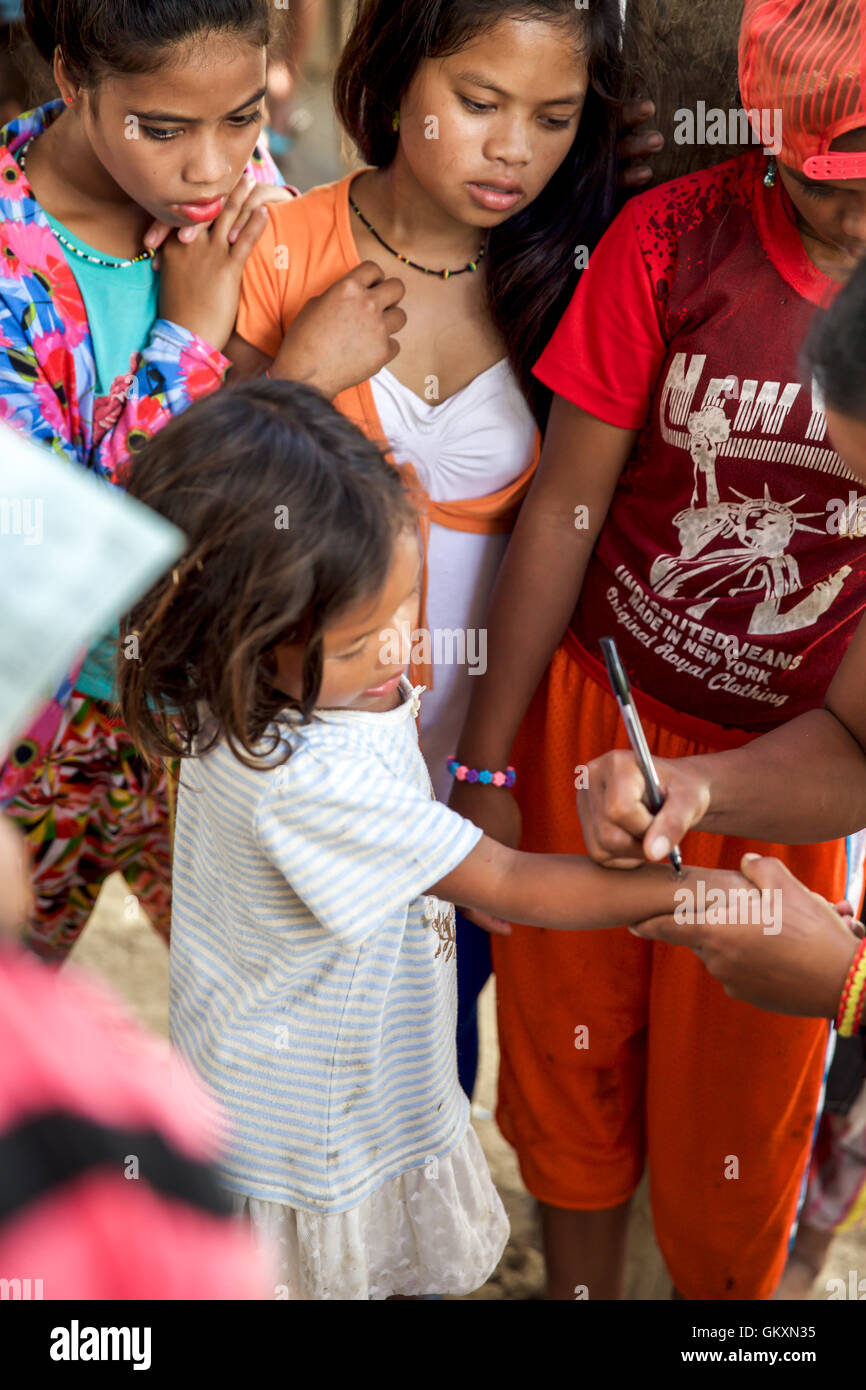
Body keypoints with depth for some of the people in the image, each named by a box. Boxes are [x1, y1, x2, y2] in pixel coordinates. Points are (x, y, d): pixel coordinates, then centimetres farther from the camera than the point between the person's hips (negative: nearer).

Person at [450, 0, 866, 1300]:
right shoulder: (670, 240, -13)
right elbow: (567, 504, -6)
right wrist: (484, 764, -2)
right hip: (594, 708, 1)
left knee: (736, 1112, 12)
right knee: (569, 1059, 15)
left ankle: (728, 1292, 40)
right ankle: (578, 1289, 41)